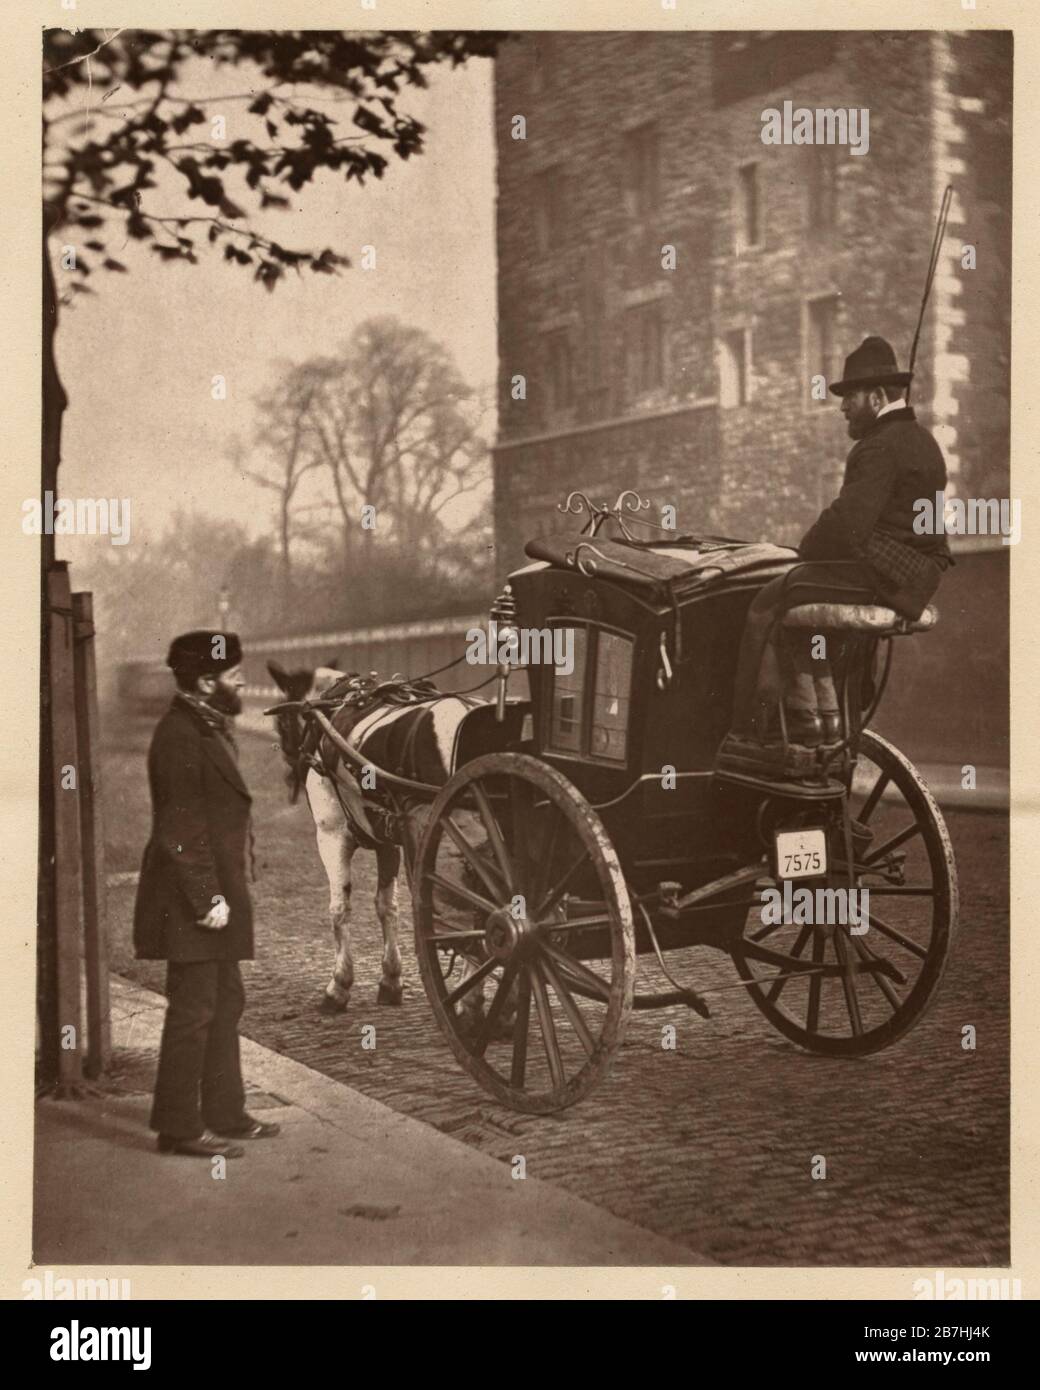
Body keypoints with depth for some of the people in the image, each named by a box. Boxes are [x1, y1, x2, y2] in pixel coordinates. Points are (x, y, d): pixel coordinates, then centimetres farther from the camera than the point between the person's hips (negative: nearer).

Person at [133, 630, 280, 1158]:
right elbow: (179, 832, -21)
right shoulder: (179, 736, -17)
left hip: (217, 893, 10)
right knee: (193, 1010, -4)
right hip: (191, 902, -10)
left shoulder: (210, 728, 14)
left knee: (225, 1004, 16)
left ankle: (224, 1113, 26)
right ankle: (179, 1127, 4)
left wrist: (224, 893, 17)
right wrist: (207, 899, -22)